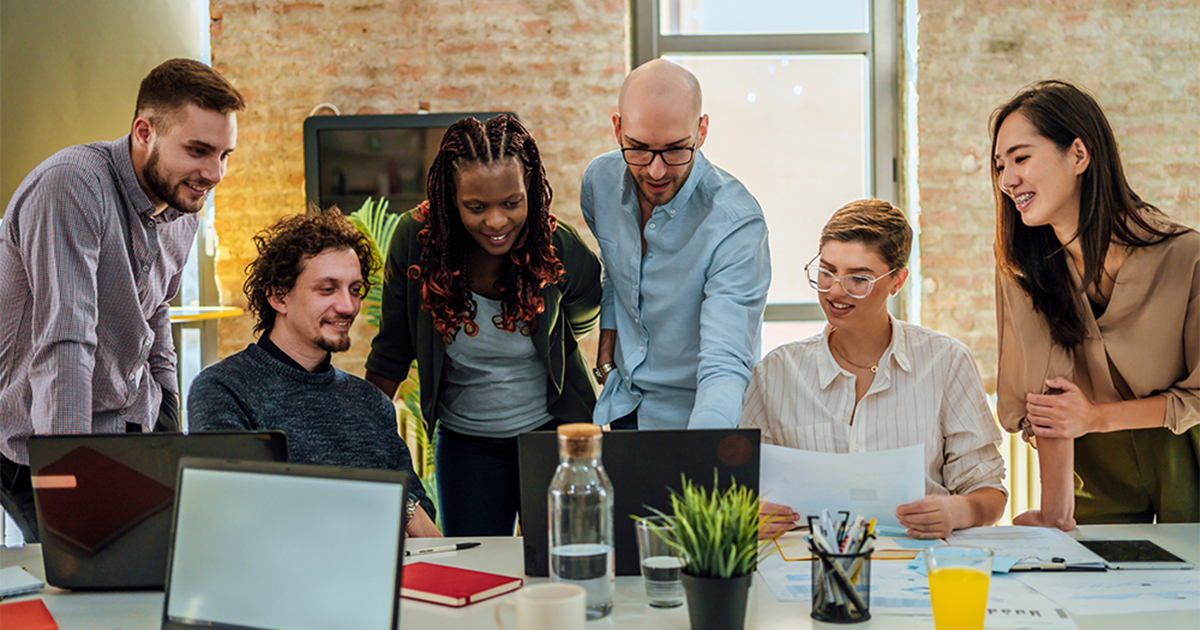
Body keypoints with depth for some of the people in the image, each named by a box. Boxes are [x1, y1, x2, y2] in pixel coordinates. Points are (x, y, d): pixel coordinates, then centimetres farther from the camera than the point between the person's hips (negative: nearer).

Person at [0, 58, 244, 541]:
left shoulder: (183, 216, 3)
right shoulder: (71, 184, -23)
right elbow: (63, 344, -31)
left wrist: (169, 425, 13)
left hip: (135, 427, 7)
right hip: (39, 441, -7)